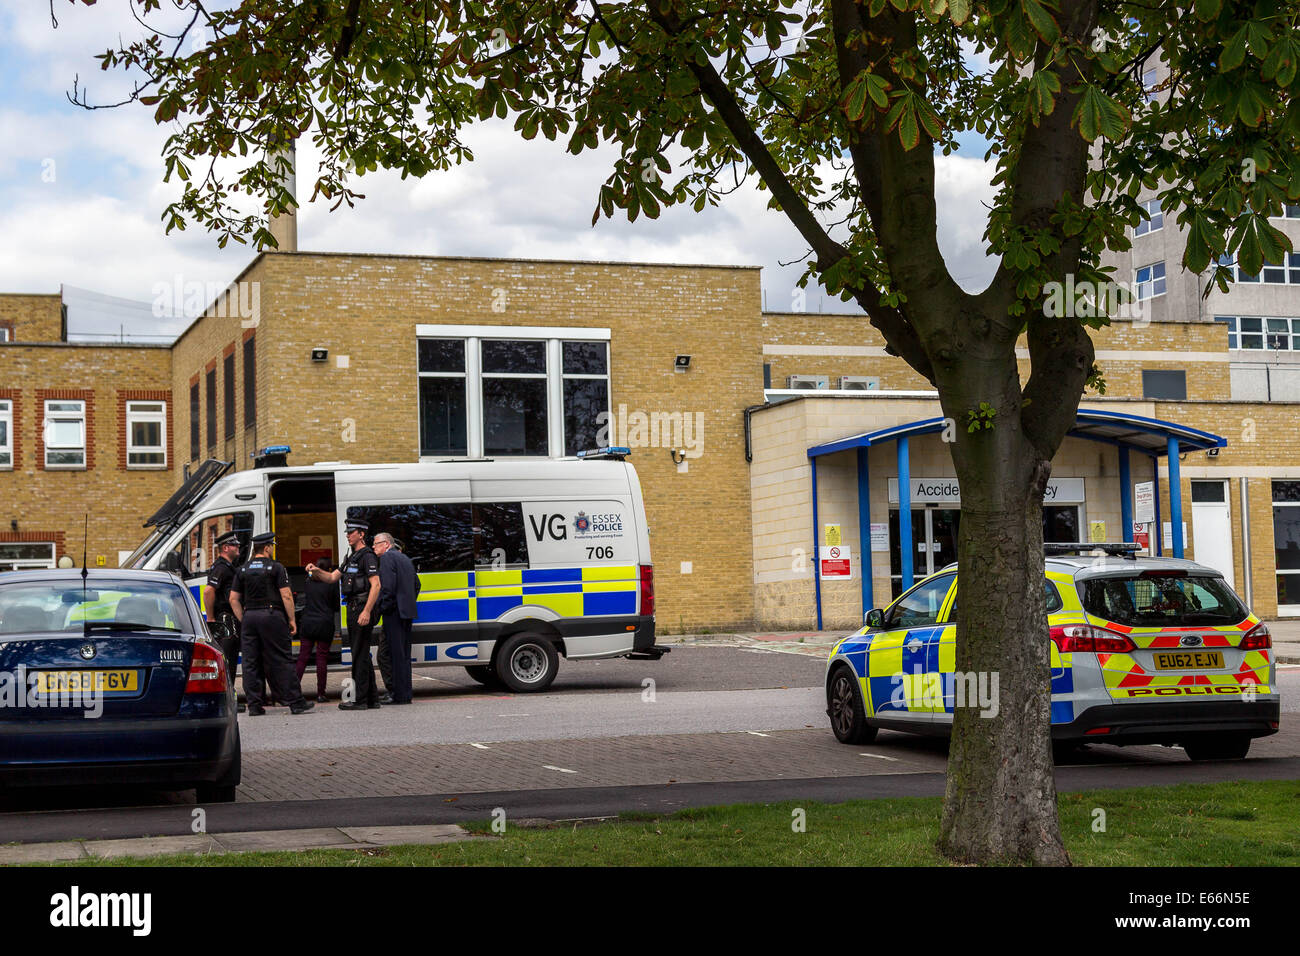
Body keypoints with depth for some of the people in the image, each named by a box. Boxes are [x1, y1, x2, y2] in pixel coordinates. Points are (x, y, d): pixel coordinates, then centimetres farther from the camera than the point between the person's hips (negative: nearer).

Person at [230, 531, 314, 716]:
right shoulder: (276, 567, -3)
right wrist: (291, 619, -2)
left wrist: (244, 620, 13)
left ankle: (254, 706, 4)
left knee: (251, 663, 5)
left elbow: (234, 599, 9)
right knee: (281, 661, -2)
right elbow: (286, 595, -8)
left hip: (249, 616, 4)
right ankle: (296, 703, -1)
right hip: (272, 615, -4)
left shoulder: (243, 570, 11)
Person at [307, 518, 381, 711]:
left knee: (360, 654, -9)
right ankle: (372, 698, 16)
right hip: (353, 609, 10)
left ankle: (360, 700, -7)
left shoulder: (367, 556, -10)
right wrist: (316, 571, 3)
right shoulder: (351, 557, 20)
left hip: (363, 609, -10)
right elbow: (332, 577, 22)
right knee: (362, 654, 12)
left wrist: (367, 611, -25)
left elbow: (376, 585, -19)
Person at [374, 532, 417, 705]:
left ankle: (400, 695, -9)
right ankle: (405, 694, 14)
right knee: (404, 655, 12)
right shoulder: (405, 558, 21)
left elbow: (387, 586, -17)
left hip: (394, 613, -9)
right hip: (407, 612, 9)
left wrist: (382, 608, -11)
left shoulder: (387, 558, -8)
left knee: (396, 654, -8)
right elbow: (417, 584, 24)